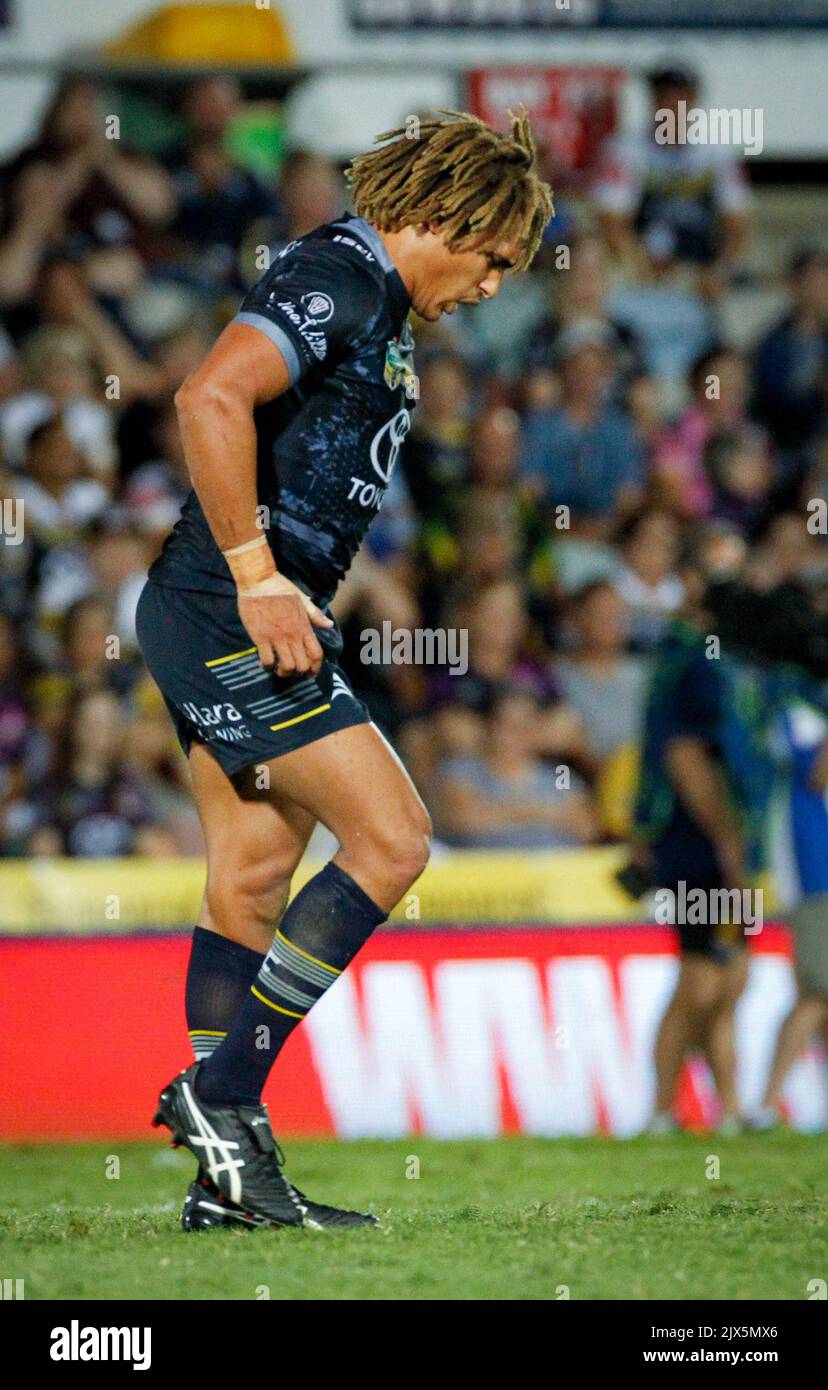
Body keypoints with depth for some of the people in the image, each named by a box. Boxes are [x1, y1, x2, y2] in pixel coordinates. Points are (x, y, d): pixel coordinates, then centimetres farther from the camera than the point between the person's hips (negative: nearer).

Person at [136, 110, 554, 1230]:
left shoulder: (371, 302, 19)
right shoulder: (337, 280, -13)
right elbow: (211, 400, -27)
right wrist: (256, 576, -25)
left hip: (241, 624, 10)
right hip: (227, 619, -10)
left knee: (253, 886, 8)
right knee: (392, 838, -11)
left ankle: (230, 1175, 10)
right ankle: (220, 1090, -9)